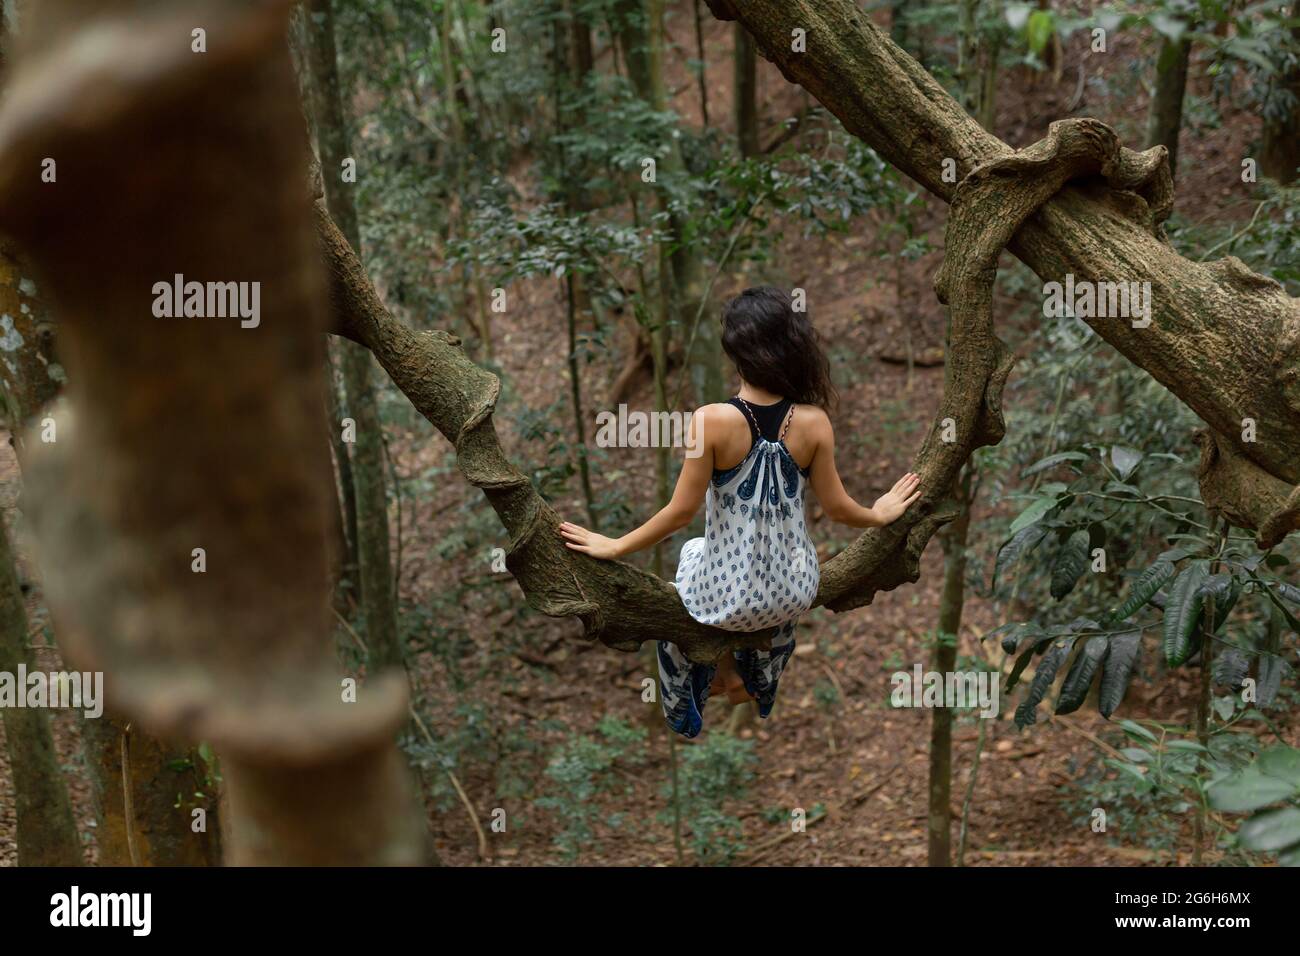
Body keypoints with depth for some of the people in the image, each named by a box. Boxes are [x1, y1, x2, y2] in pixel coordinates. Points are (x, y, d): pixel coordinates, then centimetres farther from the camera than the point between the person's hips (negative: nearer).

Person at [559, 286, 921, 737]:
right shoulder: (814, 423, -14)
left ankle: (725, 673, 41)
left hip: (726, 600, -2)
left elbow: (681, 511, -16)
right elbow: (837, 508, -3)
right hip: (795, 594, 2)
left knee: (692, 549, 35)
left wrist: (614, 547, -1)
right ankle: (757, 685, 53)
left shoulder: (712, 421, -22)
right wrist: (879, 514, 19)